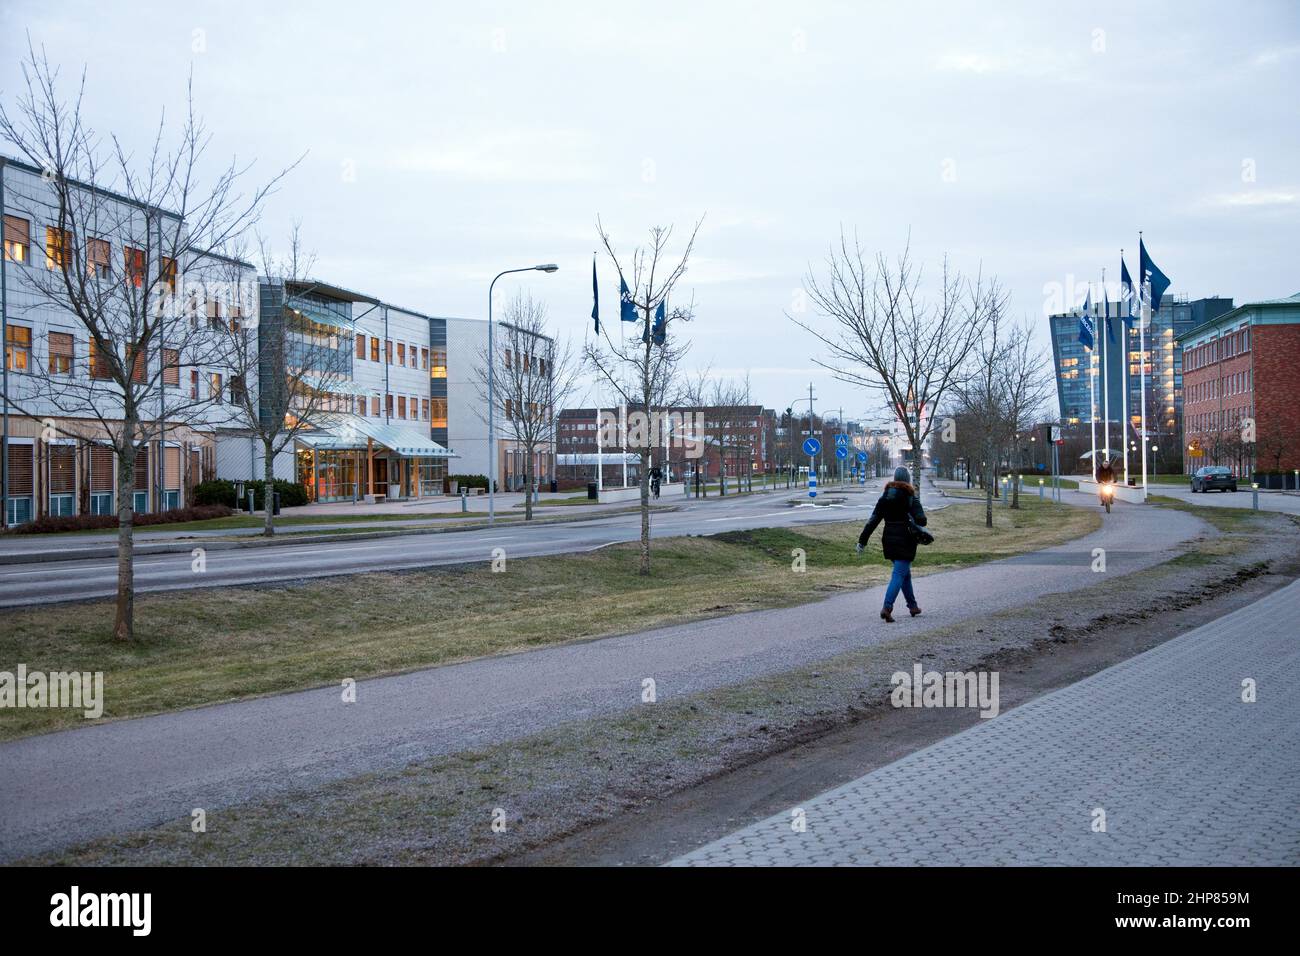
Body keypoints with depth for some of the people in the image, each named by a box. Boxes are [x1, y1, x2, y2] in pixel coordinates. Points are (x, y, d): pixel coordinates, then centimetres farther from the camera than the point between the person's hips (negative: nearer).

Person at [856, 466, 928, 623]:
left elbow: (873, 520, 2)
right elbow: (921, 520, -17)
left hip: (889, 539, 6)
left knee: (905, 573, 20)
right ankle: (887, 607, -22)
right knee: (899, 574, -7)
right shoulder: (911, 496, -8)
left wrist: (862, 540, 2)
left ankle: (913, 606, 29)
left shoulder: (886, 496, 6)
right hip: (905, 541, -6)